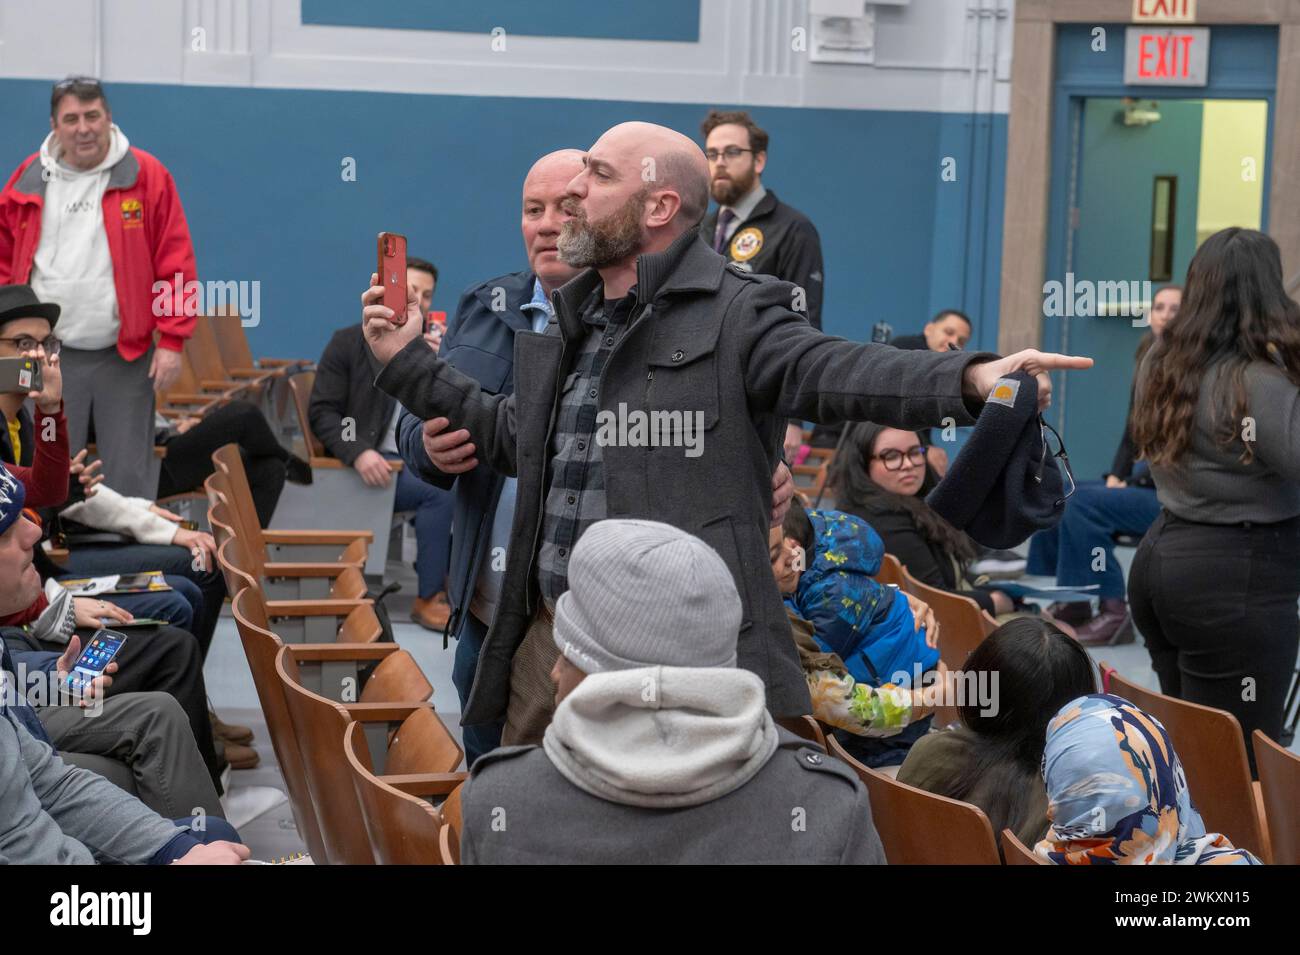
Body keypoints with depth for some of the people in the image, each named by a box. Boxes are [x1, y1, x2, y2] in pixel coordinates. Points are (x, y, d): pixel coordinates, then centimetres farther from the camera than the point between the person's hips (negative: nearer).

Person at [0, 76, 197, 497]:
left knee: (129, 477, 2)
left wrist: (171, 340, -6)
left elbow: (175, 263, -1)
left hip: (125, 355, -2)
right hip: (49, 358, 2)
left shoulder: (147, 177, -1)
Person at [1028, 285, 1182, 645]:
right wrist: (1116, 476, 4)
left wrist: (1133, 483, -17)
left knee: (1083, 503, -25)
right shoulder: (1147, 365, 13)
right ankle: (1070, 601, 3)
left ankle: (1113, 612, -21)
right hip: (1142, 483, 8)